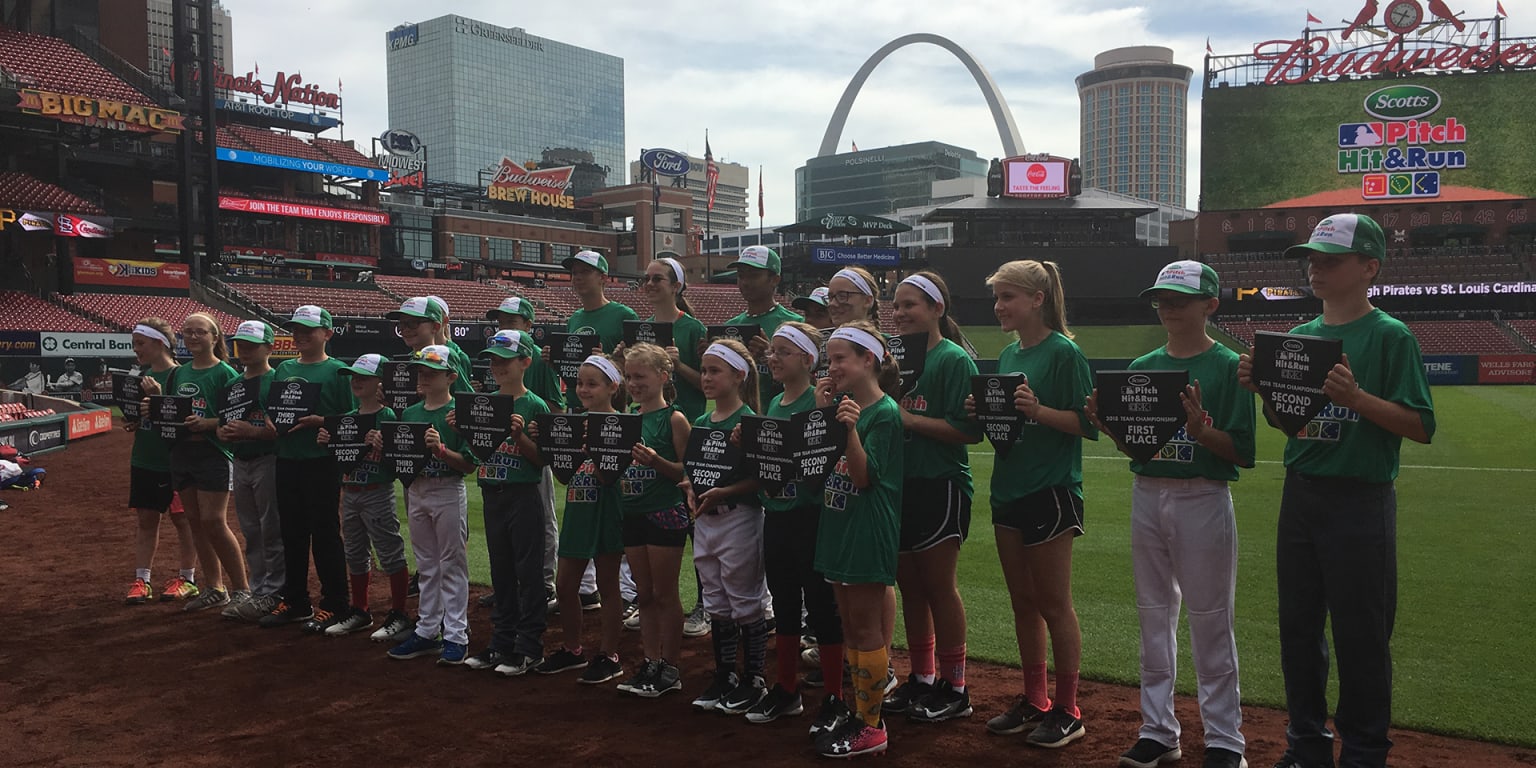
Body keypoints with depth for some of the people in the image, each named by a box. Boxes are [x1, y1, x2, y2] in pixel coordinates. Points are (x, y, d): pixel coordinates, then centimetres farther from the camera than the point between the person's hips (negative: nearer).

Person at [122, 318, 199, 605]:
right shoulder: (143, 374, 9)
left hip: (173, 460, -7)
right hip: (143, 460, 7)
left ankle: (187, 578, 15)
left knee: (182, 519, 5)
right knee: (146, 519, 10)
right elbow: (139, 411, 20)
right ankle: (141, 580, 16)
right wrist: (132, 421, -1)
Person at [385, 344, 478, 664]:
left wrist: (440, 449, -27)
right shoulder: (409, 413, 9)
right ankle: (427, 631, 24)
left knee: (452, 565, 0)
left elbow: (469, 465, -15)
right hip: (416, 491, 7)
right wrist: (383, 445, -3)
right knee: (426, 566, 15)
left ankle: (456, 635, 7)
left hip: (448, 493, -7)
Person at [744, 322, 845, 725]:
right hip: (775, 515, 8)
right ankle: (786, 690, 30)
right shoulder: (773, 404, 13)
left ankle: (834, 697, 15)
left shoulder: (819, 399, -10)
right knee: (784, 604, 16)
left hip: (811, 515, -7)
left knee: (821, 606, 2)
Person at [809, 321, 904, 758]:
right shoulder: (840, 402, 8)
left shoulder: (884, 412, -14)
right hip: (838, 525, 8)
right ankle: (856, 708, 27)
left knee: (865, 628, -1)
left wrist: (851, 429, -31)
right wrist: (820, 412, -2)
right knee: (849, 625, 15)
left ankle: (871, 726, 9)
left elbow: (864, 476, -18)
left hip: (868, 530, -8)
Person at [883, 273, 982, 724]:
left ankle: (954, 687, 15)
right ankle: (921, 679, 27)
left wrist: (910, 419, -18)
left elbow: (969, 429, -17)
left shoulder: (953, 359, -10)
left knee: (939, 587, 2)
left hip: (940, 487, -7)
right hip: (900, 484, 7)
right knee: (909, 586, 13)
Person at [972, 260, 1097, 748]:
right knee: (1023, 602, 13)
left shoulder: (1063, 352, -10)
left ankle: (1067, 710, 13)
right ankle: (1033, 701, 25)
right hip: (1008, 489, 8)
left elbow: (1088, 424, -14)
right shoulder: (1008, 355, 12)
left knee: (1053, 603, 1)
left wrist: (1038, 410, -26)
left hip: (1052, 491, -8)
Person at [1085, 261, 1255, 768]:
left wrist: (1201, 431, -27)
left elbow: (1241, 450, -9)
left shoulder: (1228, 366, -5)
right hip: (1147, 496, 5)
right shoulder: (1143, 367, 10)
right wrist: (1105, 423, -8)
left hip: (1204, 500, -5)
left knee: (1209, 620, 1)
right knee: (1153, 613, 11)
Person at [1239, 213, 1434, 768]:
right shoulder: (1299, 336, 11)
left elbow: (1421, 427, -12)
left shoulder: (1390, 336, -7)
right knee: (1298, 625, 12)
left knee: (1361, 634, 1)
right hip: (1300, 494, 6)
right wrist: (1261, 386, -3)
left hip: (1361, 500, -6)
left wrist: (1355, 397, -26)